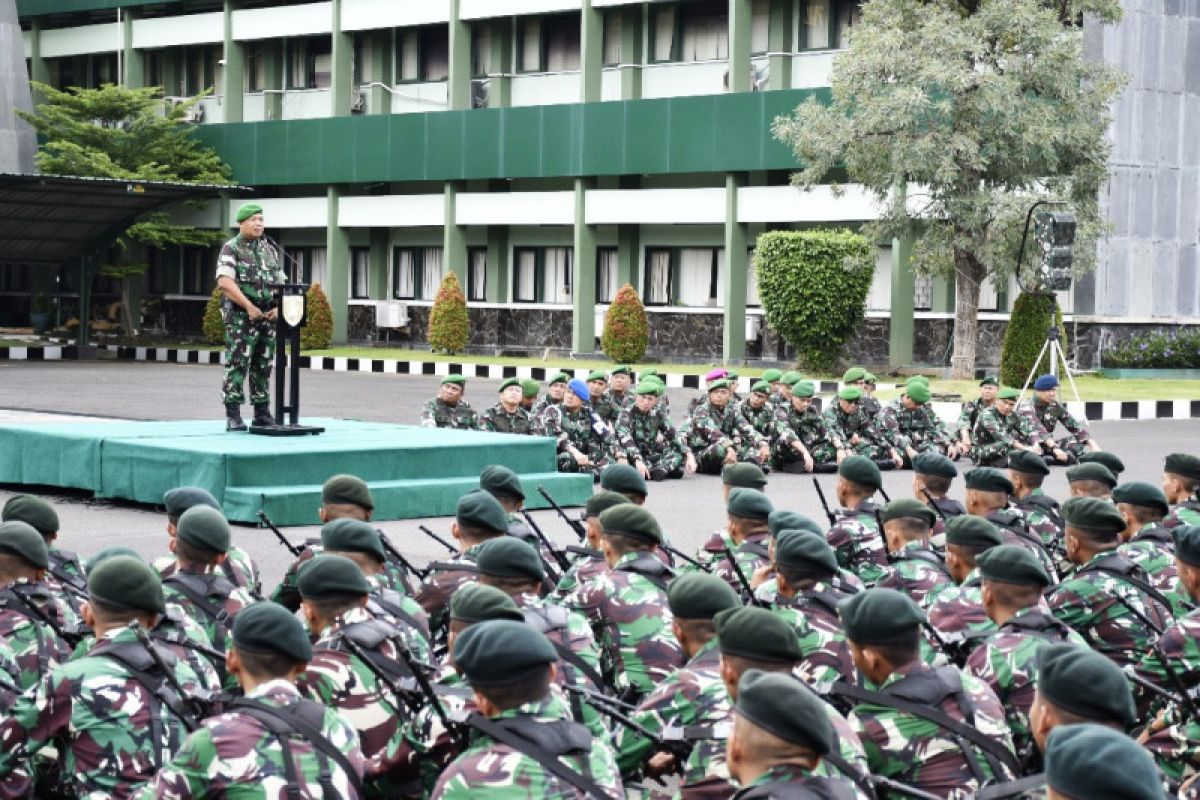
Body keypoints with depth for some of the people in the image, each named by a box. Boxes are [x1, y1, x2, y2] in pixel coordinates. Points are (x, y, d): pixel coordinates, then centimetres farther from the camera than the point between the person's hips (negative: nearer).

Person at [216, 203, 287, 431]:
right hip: (241, 317, -6)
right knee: (237, 365, -8)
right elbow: (225, 282, -16)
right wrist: (249, 307, -20)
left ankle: (262, 414, 15)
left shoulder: (270, 249, 15)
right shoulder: (231, 249, -4)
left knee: (263, 366, 9)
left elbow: (280, 281, 17)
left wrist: (278, 307, -2)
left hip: (268, 318, 6)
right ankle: (233, 417, -7)